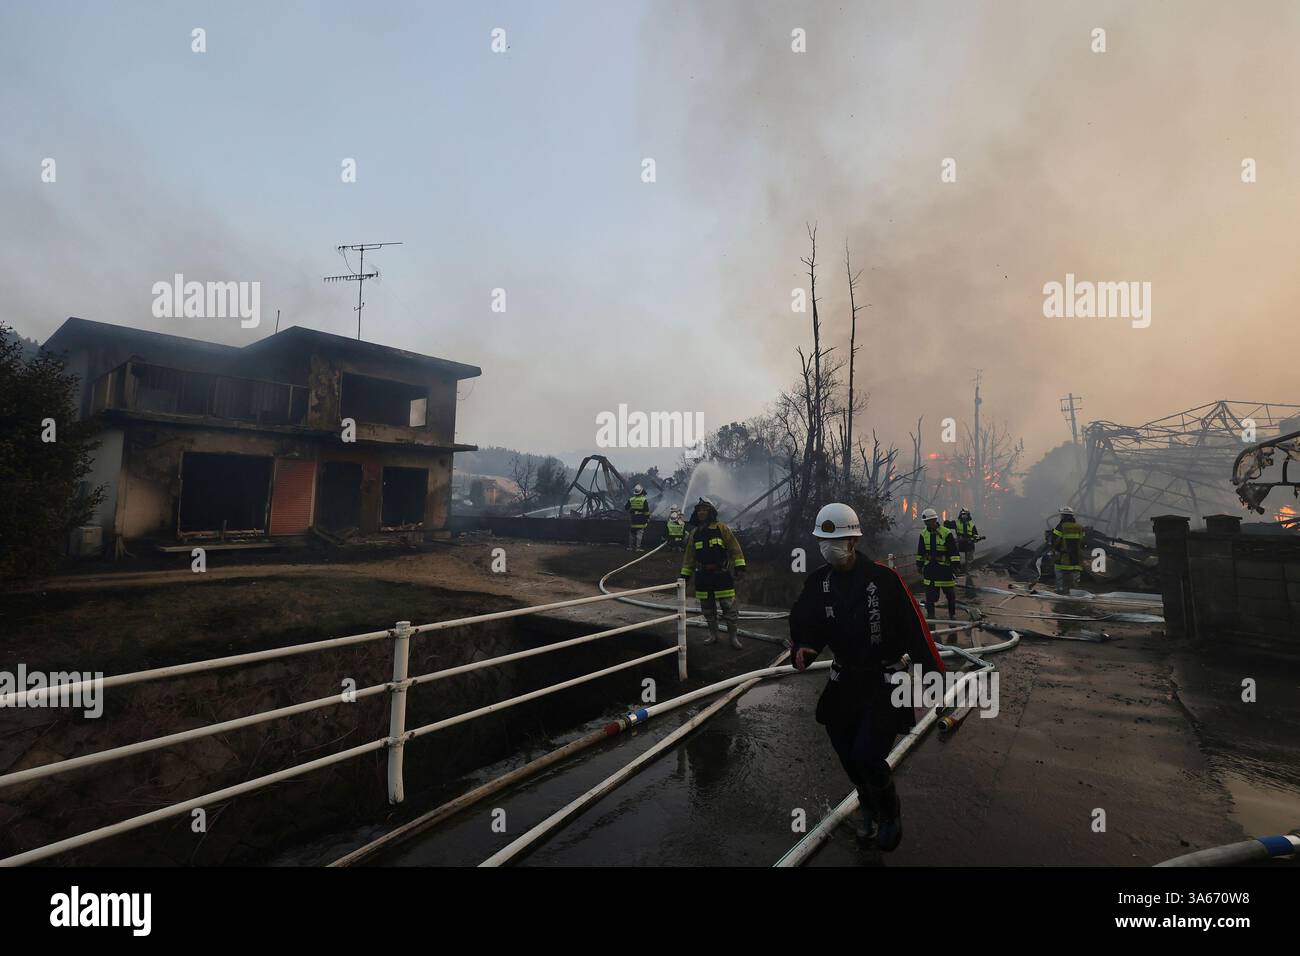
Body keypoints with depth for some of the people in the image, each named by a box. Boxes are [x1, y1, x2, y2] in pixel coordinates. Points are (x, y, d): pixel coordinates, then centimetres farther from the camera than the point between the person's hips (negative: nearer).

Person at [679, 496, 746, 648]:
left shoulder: (721, 528, -2)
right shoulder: (694, 533, 10)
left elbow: (734, 547, -4)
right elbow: (689, 555, 14)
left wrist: (740, 565, -11)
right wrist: (685, 574, 12)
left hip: (722, 575, -4)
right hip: (703, 577, 4)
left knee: (729, 606, -3)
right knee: (707, 607, 11)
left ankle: (733, 636, 8)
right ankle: (713, 634, 26)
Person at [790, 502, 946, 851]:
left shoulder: (884, 578, -17)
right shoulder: (818, 582, -5)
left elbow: (914, 628, -13)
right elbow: (803, 624, 1)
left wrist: (932, 672, -11)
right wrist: (803, 648, -20)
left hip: (886, 682, -4)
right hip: (844, 682, 5)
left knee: (867, 757, -11)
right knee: (849, 758, 14)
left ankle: (891, 815, 22)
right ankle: (869, 810, 45)